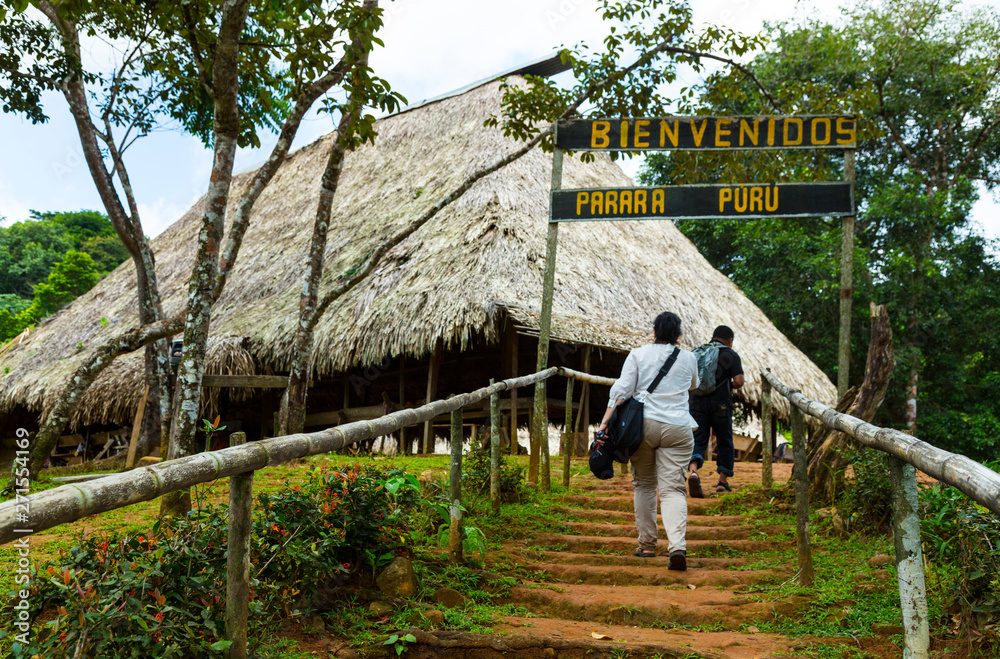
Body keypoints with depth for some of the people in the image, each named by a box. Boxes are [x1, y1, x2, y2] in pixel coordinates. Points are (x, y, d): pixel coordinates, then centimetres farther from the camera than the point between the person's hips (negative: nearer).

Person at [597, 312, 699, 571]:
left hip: (643, 424, 0)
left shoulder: (638, 354, 6)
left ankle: (646, 545, 20)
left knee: (644, 484, 16)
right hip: (677, 428, 0)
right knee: (673, 488, -2)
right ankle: (677, 545, -22)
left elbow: (621, 390, -4)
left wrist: (605, 422, -7)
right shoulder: (688, 358, 11)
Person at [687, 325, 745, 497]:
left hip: (697, 401, 2)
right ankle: (723, 481, 18)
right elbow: (739, 381, -10)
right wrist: (731, 386, 11)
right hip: (720, 403, -2)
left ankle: (693, 471, -27)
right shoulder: (731, 355, 2)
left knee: (698, 440, 0)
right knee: (724, 441, 13)